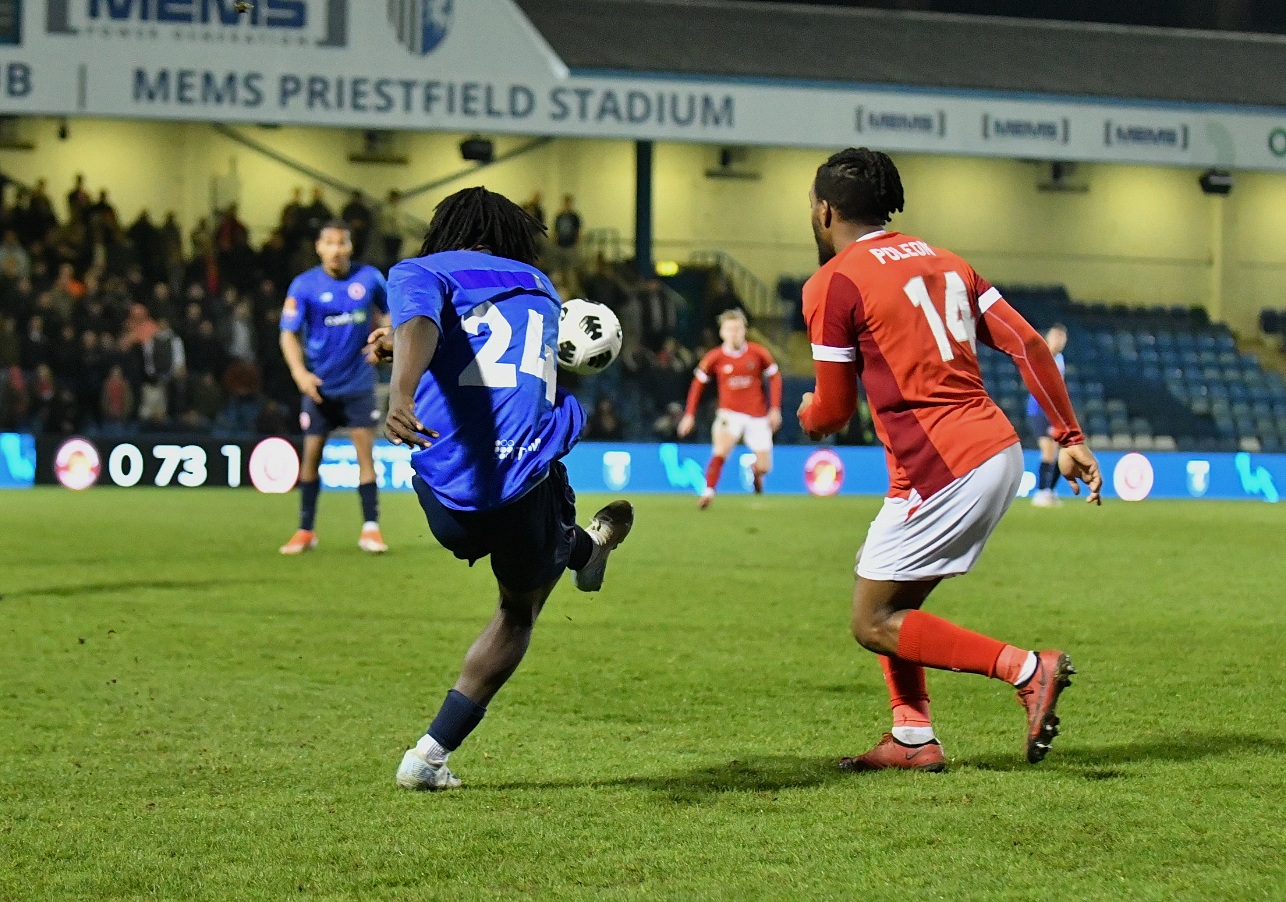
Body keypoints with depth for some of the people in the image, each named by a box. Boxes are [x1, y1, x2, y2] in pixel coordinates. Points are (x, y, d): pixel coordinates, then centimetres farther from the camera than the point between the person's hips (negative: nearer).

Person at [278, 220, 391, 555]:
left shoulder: (370, 278, -4)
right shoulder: (304, 286, -9)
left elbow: (387, 311, 15)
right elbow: (288, 333, -10)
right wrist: (299, 371, -24)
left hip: (359, 382, 1)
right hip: (319, 384, -1)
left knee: (365, 451, -6)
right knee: (311, 454, 3)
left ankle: (371, 528, -3)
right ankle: (306, 531, 13)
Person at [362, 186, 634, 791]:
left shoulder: (420, 272, 7)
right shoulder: (540, 288, 22)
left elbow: (418, 324, -19)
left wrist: (401, 393, -37)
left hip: (449, 501, 0)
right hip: (528, 489, 0)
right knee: (519, 609, 27)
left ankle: (586, 549, 61)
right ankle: (431, 754, 23)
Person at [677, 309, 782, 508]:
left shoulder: (758, 353, -5)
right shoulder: (715, 357, -5)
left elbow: (775, 377, 5)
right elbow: (698, 383, 6)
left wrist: (775, 409, -1)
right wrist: (690, 415, 4)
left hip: (757, 416, 1)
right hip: (730, 414, -1)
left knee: (764, 467, 3)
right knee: (720, 451, -28)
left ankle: (756, 471, 40)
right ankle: (708, 492, -25)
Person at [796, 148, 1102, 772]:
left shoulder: (832, 284, -5)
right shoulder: (941, 261, 17)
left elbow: (832, 412, -1)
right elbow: (1027, 344, 10)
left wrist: (805, 412, 23)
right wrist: (1069, 436, 11)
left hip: (944, 472, -9)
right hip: (999, 449, 9)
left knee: (873, 623, 0)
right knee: (889, 598, 21)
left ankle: (1027, 668, -11)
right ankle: (914, 738, 15)